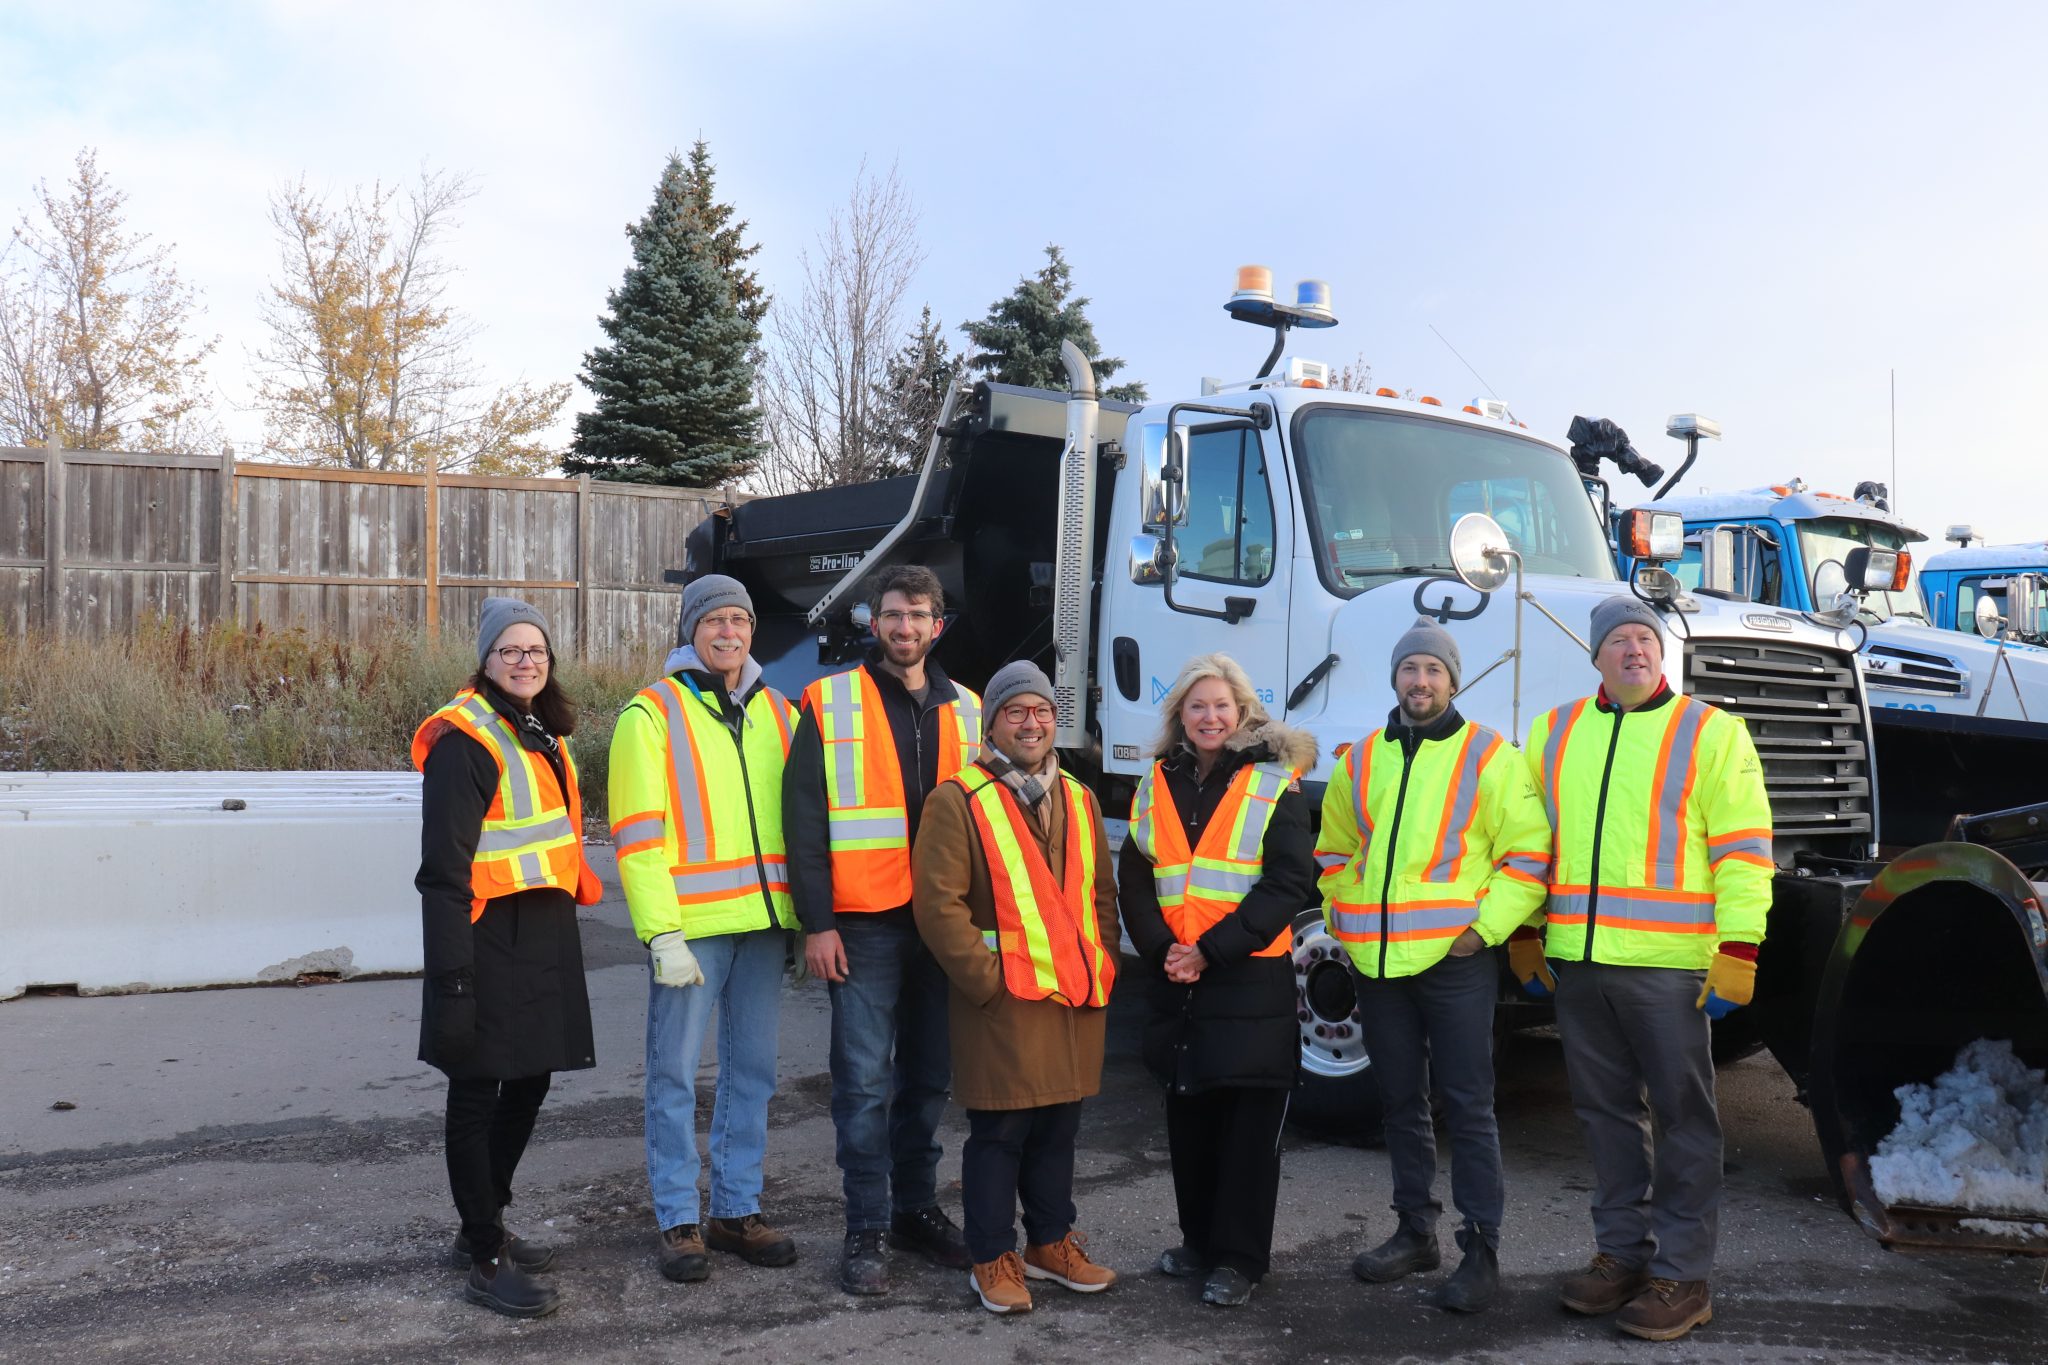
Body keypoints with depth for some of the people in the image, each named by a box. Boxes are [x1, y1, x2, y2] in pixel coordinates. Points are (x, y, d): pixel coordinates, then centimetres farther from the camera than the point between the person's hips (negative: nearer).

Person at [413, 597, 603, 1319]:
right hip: (491, 939, -9)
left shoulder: (544, 735, 15)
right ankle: (486, 1260, 11)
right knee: (478, 1092, 2)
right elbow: (444, 871, -17)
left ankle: (484, 1224, 34)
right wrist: (451, 980, -21)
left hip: (544, 936, 9)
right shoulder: (464, 739, -13)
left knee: (530, 1080, 17)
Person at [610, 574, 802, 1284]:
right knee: (676, 1074, 2)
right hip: (689, 926, -5)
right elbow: (637, 834, -8)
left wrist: (805, 916, 9)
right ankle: (678, 1220, 15)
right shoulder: (652, 713, -3)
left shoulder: (776, 711, 13)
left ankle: (737, 1210, 24)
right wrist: (662, 933, -15)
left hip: (764, 920, 5)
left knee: (752, 1070, 12)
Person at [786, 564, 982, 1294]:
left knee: (929, 1073, 12)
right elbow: (803, 819, -4)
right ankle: (867, 1228, 10)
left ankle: (916, 1206, 27)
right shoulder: (830, 702, -1)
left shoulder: (965, 709, 11)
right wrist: (817, 922, -10)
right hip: (864, 924, -4)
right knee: (865, 1080, -2)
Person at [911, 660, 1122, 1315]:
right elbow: (938, 904, -12)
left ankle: (1051, 1242, 31)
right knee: (999, 1133, 2)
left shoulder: (1079, 799, 14)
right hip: (1002, 999, -6)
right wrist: (986, 977, -14)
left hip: (1075, 998, 6)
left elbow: (1101, 893, 20)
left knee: (1058, 1128, 15)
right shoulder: (958, 800, -7)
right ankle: (994, 1259, 17)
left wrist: (1102, 965, 9)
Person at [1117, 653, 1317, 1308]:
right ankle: (1200, 1241, 29)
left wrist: (1211, 950, -16)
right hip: (1175, 982, 5)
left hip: (1252, 983, -4)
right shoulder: (1158, 786, 10)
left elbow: (1289, 883, -11)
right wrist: (1162, 948, -9)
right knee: (1188, 1115, 13)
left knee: (1248, 1124, 1)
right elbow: (1134, 881, 8)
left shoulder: (1274, 784, -4)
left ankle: (1239, 1258, 13)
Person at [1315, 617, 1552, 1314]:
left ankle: (1482, 1250, 9)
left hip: (1456, 961, -5)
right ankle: (1415, 1230, 28)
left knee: (1467, 1108, -1)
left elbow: (1528, 853, -7)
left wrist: (1486, 926, -13)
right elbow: (1334, 852, 19)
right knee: (1401, 1102, 14)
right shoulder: (1360, 760, 11)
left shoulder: (1489, 756, -3)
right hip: (1377, 963, 5)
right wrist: (1346, 920, 9)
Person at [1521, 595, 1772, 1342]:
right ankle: (1621, 1252, 27)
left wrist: (1737, 952, -11)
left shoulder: (1710, 731, 0)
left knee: (1682, 1118, 4)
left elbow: (1743, 847, -5)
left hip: (1668, 964, -4)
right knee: (1606, 1111, 14)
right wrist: (1526, 937, 13)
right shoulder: (1554, 733, 13)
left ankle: (1682, 1275, 14)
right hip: (1577, 959, 5)